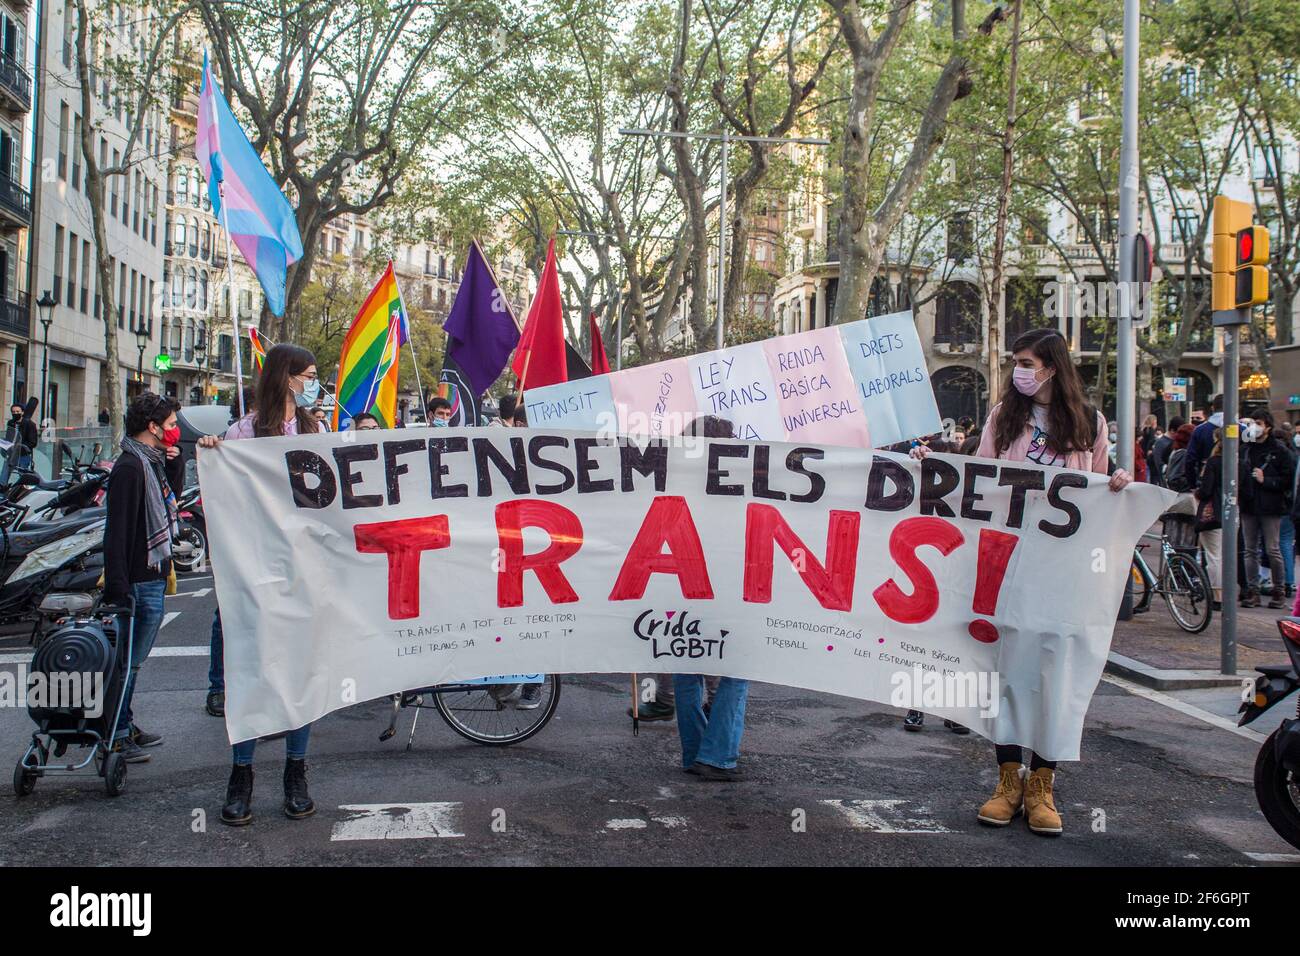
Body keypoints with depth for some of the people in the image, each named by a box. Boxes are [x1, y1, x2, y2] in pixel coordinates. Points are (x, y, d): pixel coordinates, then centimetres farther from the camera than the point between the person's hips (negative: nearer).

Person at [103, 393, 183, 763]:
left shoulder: (151, 462, 13)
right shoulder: (130, 466, -17)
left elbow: (169, 495, 28)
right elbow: (117, 531, -23)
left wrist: (174, 460, 10)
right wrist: (118, 589, -26)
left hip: (153, 578, 10)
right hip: (140, 583, -10)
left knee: (132, 661, 17)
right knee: (128, 662, -2)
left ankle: (125, 726, 27)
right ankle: (115, 736, 6)